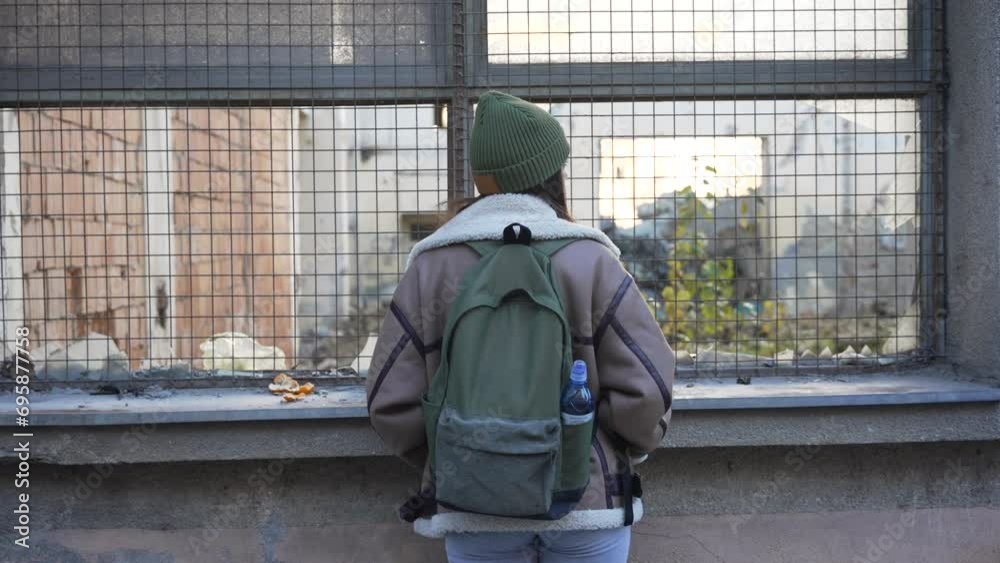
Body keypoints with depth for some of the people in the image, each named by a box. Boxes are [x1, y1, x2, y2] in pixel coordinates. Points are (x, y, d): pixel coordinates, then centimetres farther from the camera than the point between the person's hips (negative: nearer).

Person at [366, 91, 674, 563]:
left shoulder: (430, 268, -4)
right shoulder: (590, 261, -9)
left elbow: (393, 402, -4)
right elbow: (645, 387, -13)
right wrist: (623, 452, 8)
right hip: (585, 501, -1)